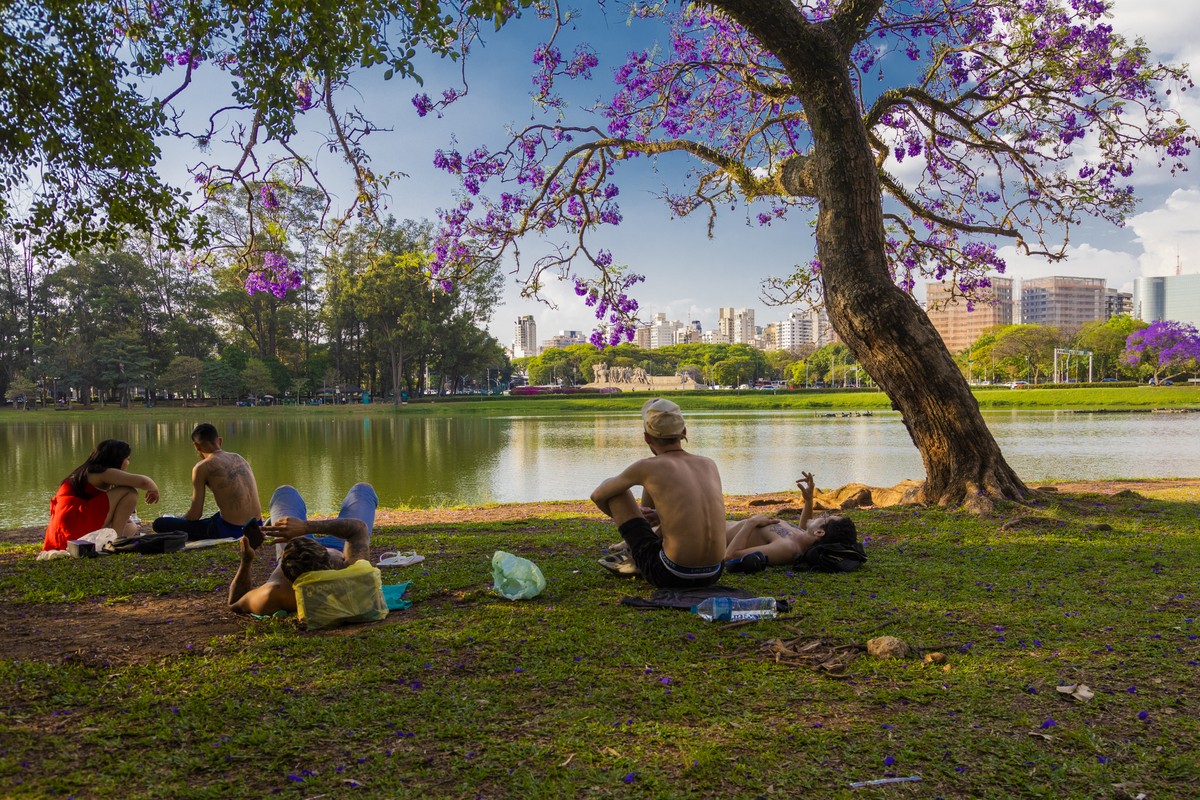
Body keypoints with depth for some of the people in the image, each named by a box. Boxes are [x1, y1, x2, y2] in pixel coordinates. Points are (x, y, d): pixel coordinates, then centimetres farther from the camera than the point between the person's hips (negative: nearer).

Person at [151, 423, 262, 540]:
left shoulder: (202, 468, -6)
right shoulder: (240, 459, 12)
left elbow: (196, 514, -5)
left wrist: (179, 520, 18)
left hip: (229, 531, -7)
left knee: (159, 524, -2)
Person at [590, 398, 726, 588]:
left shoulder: (646, 467, -5)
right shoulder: (709, 464, 7)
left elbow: (597, 496, 13)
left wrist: (620, 518, 33)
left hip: (671, 576, -5)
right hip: (712, 575, 5)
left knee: (611, 487, 12)